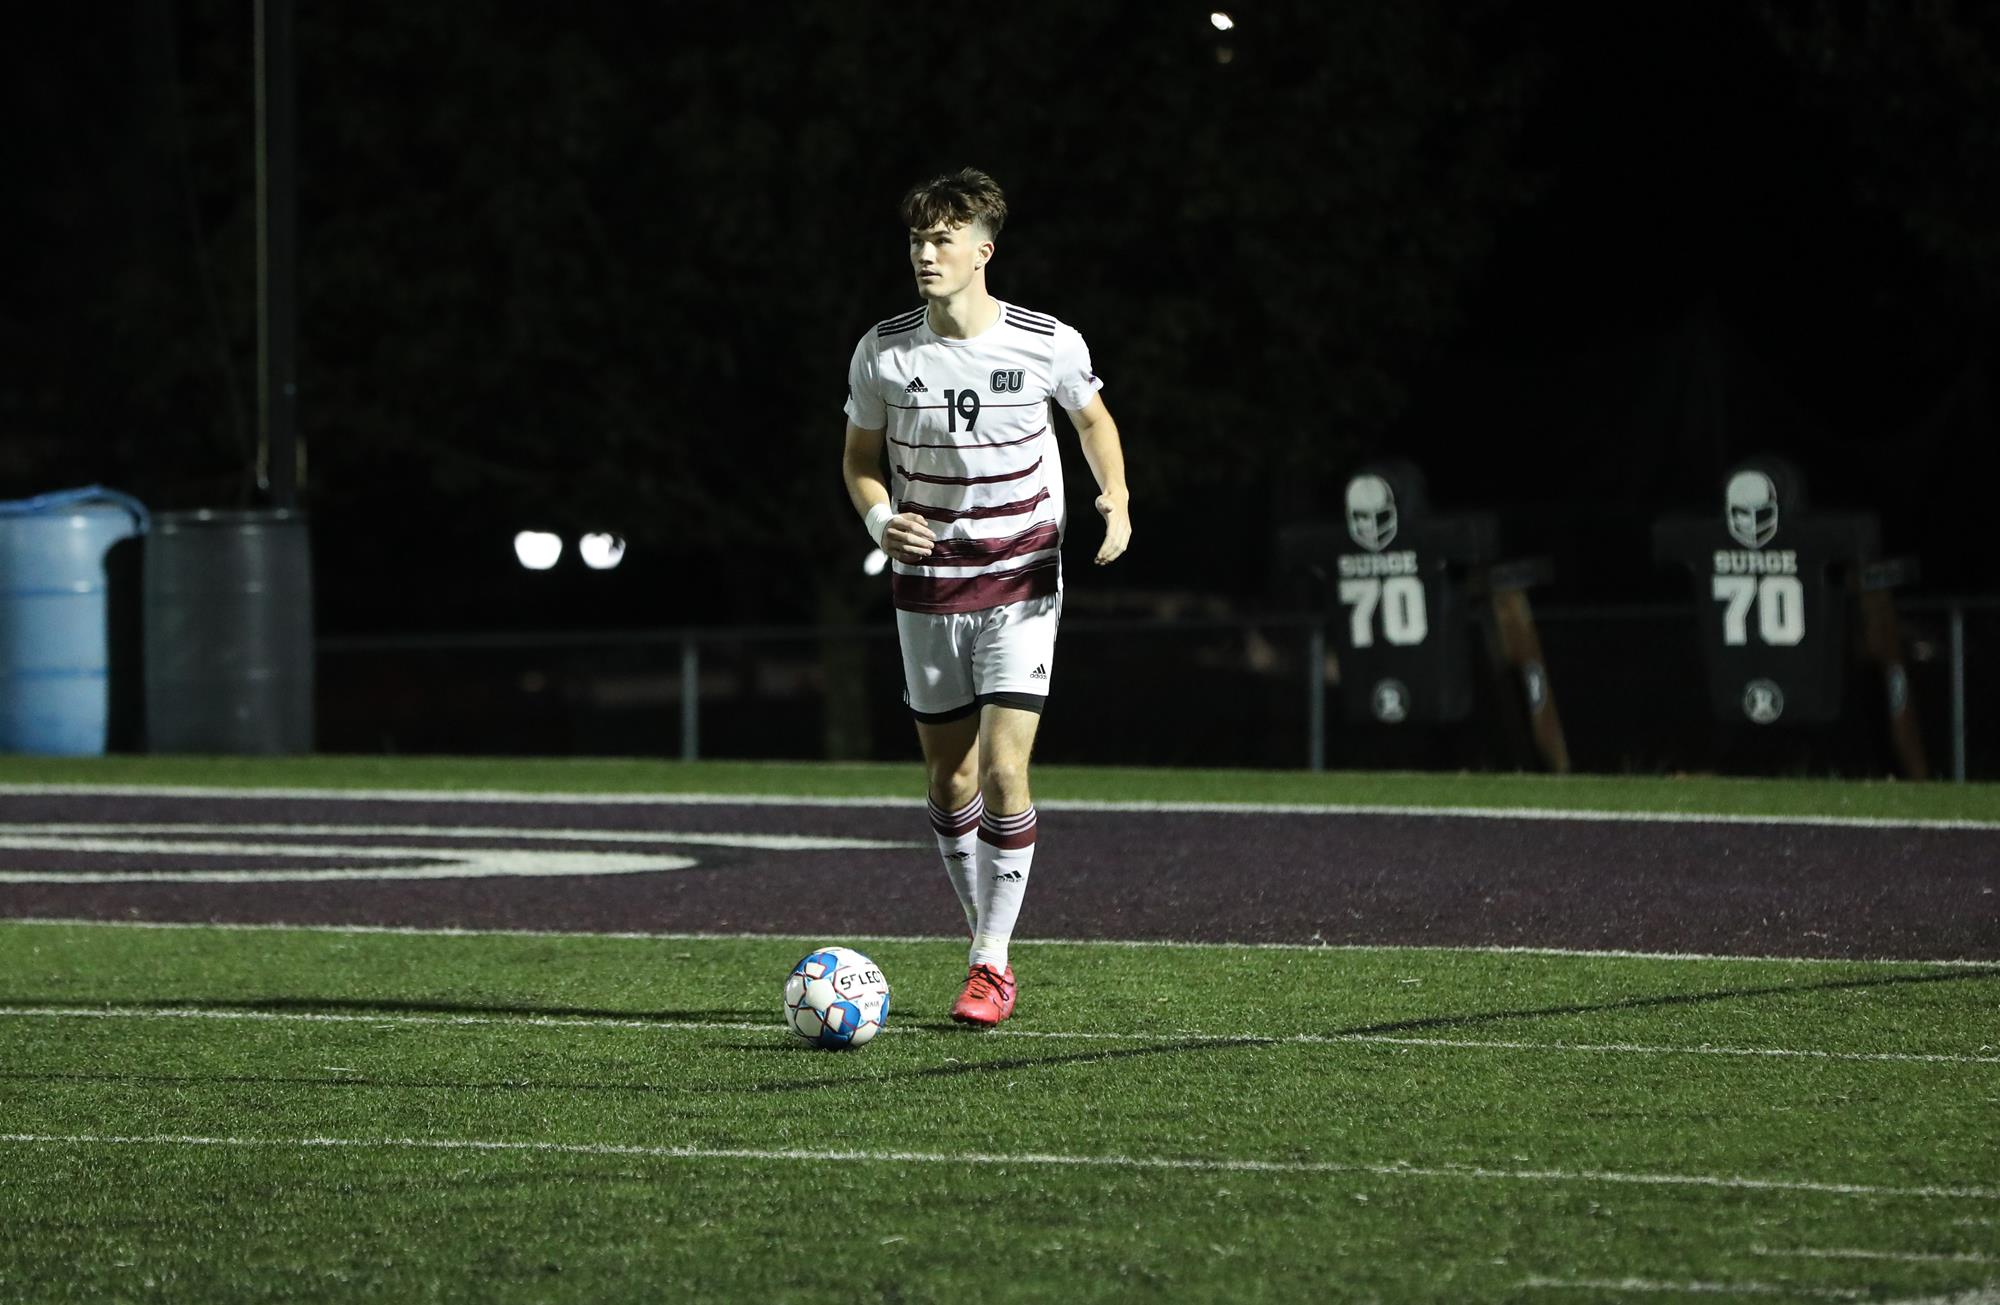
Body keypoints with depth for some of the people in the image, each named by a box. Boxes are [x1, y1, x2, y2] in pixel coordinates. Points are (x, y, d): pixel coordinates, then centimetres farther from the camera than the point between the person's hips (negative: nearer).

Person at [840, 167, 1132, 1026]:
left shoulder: (1047, 345, -9)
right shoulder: (883, 352, -5)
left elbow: (1093, 418, 11)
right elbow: (860, 458, 8)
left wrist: (1116, 497, -6)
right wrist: (879, 519, -13)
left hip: (1021, 587, -2)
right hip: (926, 591, 2)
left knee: (1003, 771, -13)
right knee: (949, 779, 7)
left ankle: (992, 965, -5)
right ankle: (984, 939, 24)